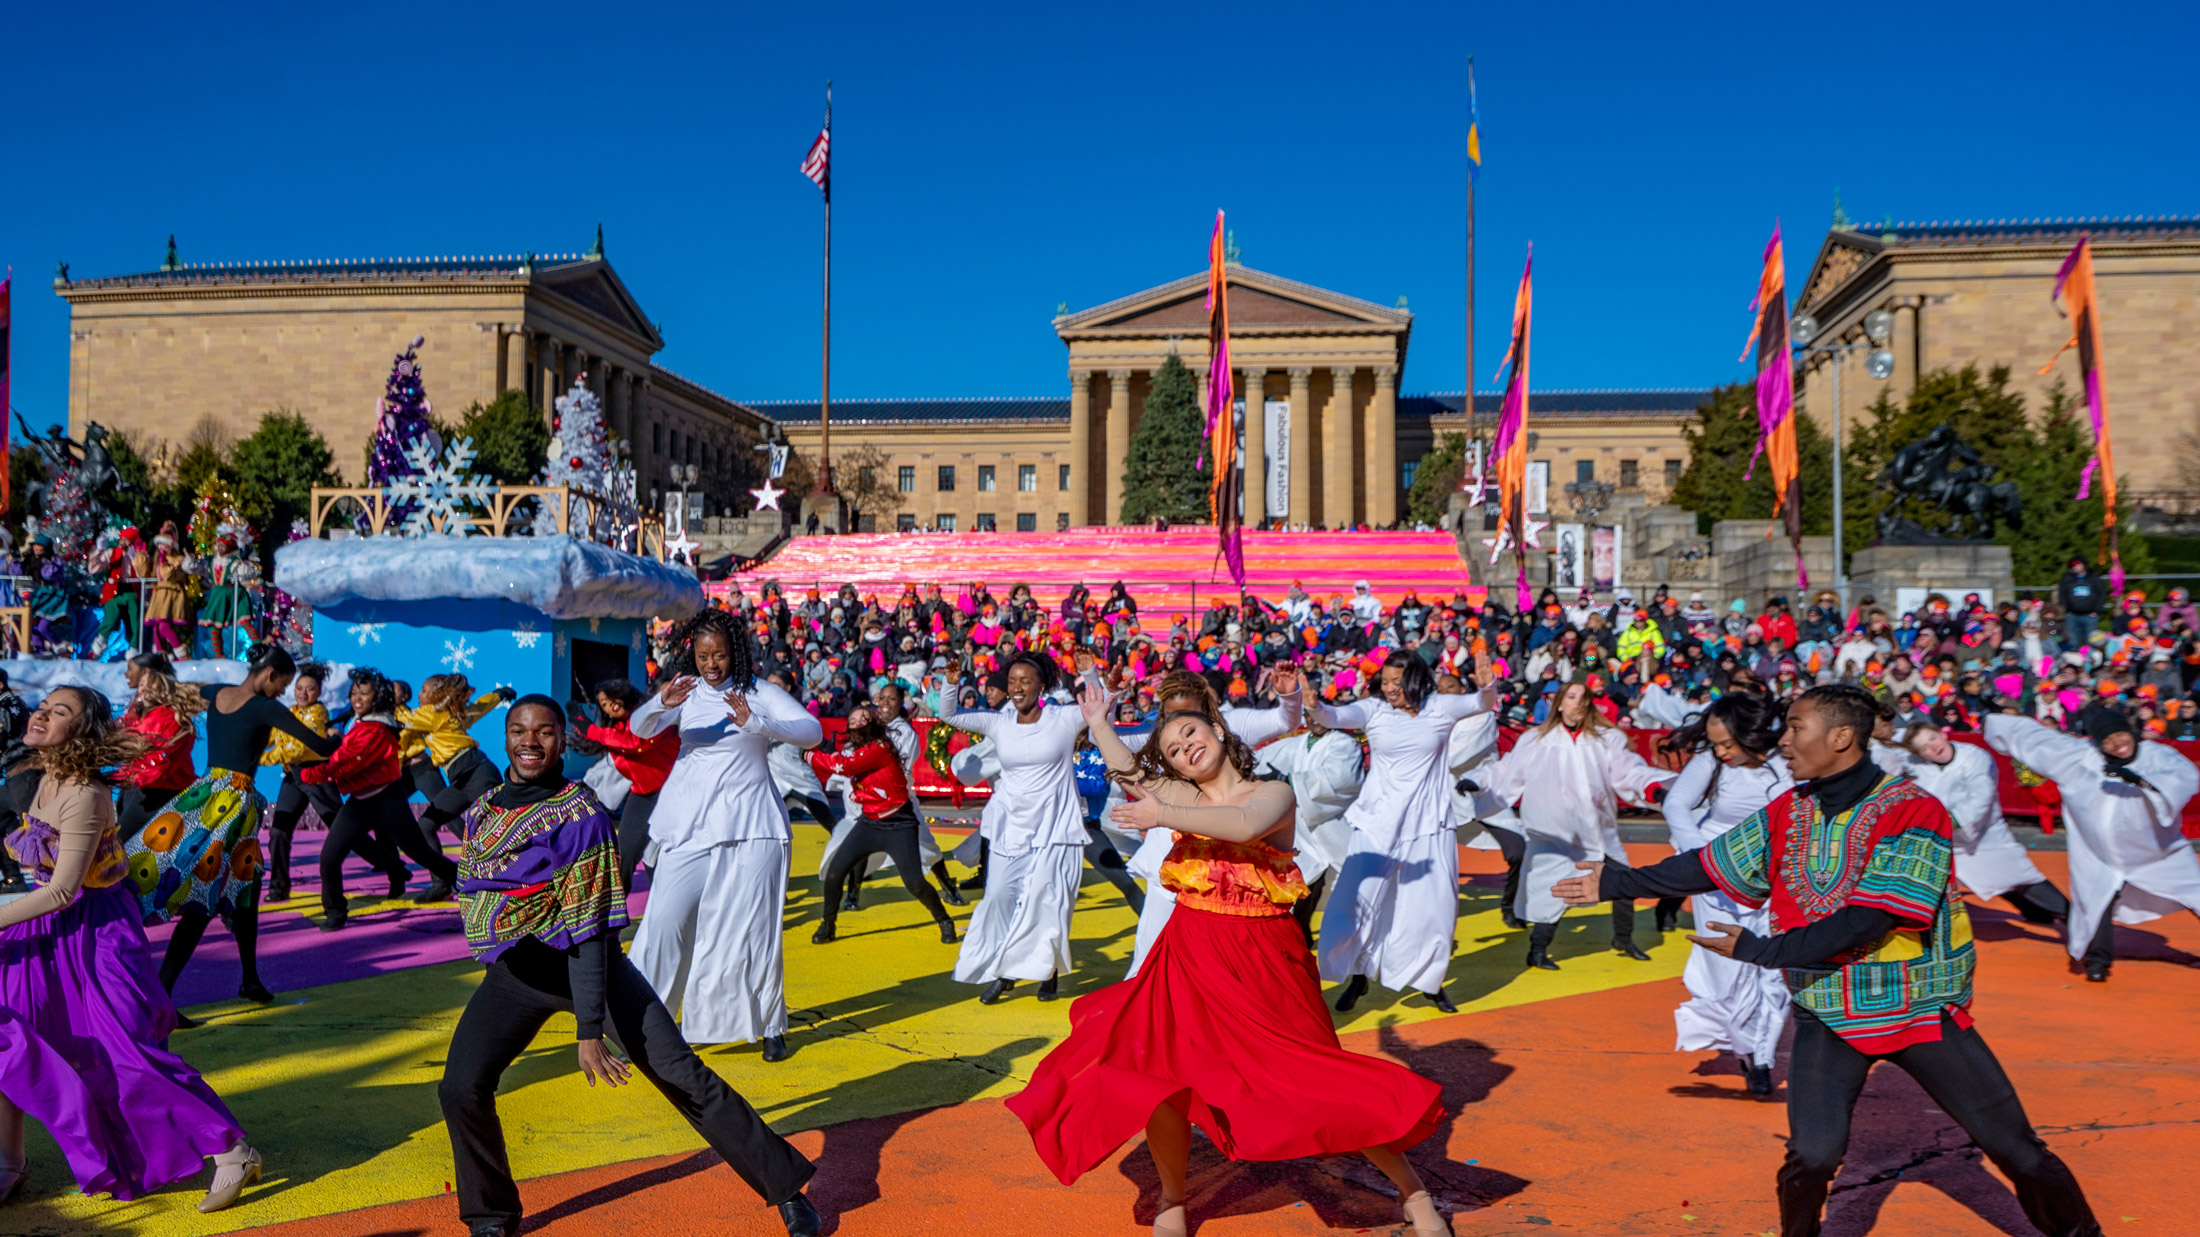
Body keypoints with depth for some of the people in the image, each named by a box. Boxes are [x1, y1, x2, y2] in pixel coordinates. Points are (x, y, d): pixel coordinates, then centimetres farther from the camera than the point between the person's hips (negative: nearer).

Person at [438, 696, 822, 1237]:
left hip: (586, 963, -6)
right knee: (461, 1087, -10)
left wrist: (590, 1030, -24)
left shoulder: (579, 815, -17)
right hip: (514, 972, 6)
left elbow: (588, 930, -21)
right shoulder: (481, 811, 4)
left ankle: (788, 1190, 1)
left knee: (682, 1075, -9)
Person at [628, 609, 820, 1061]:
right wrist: (660, 704, -32)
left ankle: (769, 1026, 19)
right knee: (665, 922, -5)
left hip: (750, 824, -1)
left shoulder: (760, 692, -1)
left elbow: (813, 732, -12)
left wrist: (754, 722, -27)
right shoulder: (685, 692, 5)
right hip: (690, 824, 1)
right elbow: (640, 728, -9)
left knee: (752, 926, 3)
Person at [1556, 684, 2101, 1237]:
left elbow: (1866, 922, -23)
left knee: (2017, 1150, 4)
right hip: (1828, 1016, 3)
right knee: (1812, 1156, -10)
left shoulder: (1913, 812, -17)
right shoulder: (1788, 812, 1)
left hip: (1922, 1010, -3)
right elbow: (1709, 866, 8)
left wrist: (1759, 950, -24)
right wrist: (1618, 881, 8)